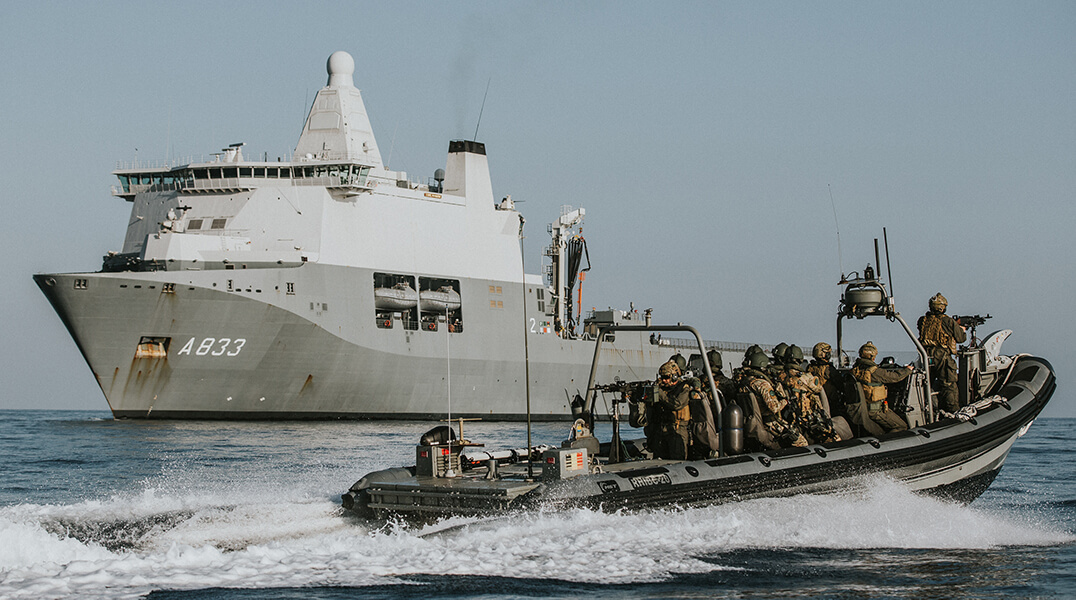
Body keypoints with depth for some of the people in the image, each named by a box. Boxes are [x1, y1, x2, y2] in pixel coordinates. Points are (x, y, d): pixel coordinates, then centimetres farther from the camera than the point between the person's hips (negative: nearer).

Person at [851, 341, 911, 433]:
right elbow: (896, 376, -10)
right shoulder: (874, 372, -22)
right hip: (875, 411, -8)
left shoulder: (855, 370, 1)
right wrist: (908, 370, 10)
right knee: (902, 426, -1)